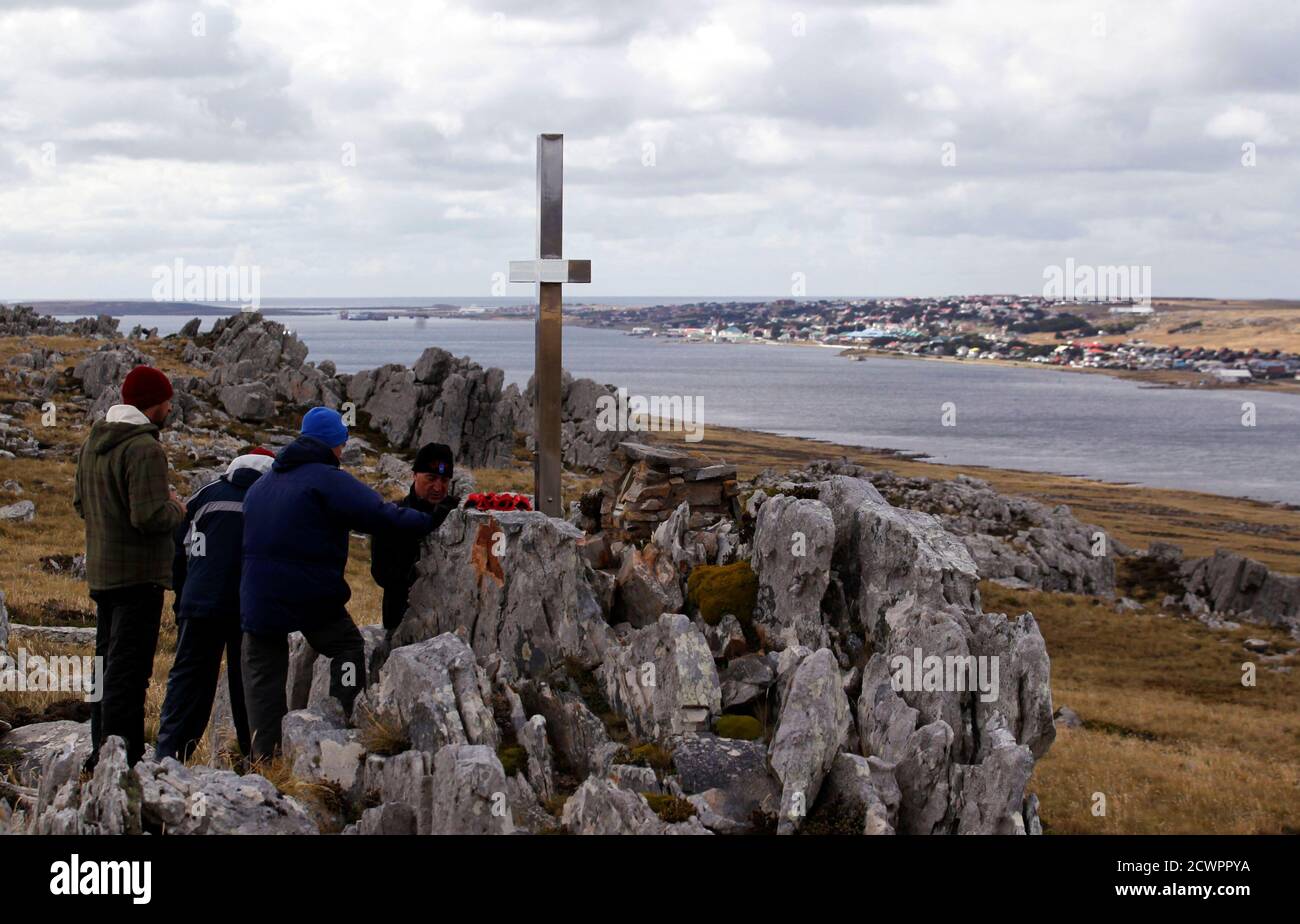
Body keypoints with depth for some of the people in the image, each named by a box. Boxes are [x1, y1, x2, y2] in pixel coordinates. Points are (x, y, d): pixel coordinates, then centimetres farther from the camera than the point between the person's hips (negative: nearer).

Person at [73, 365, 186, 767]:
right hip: (139, 574, -9)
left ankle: (101, 750, 24)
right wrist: (176, 510, -5)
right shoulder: (145, 449, -19)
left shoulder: (92, 443, 10)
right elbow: (150, 517, -25)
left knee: (106, 663, 17)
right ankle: (122, 757, -6)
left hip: (100, 572, 9)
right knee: (129, 666, -6)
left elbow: (80, 503, 19)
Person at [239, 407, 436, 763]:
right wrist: (429, 523, -10)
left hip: (259, 597, 5)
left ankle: (264, 754, 3)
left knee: (263, 670, 9)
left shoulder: (261, 484, 17)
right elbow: (379, 514, -16)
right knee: (348, 647, 14)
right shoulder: (326, 479, -8)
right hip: (314, 596, -5)